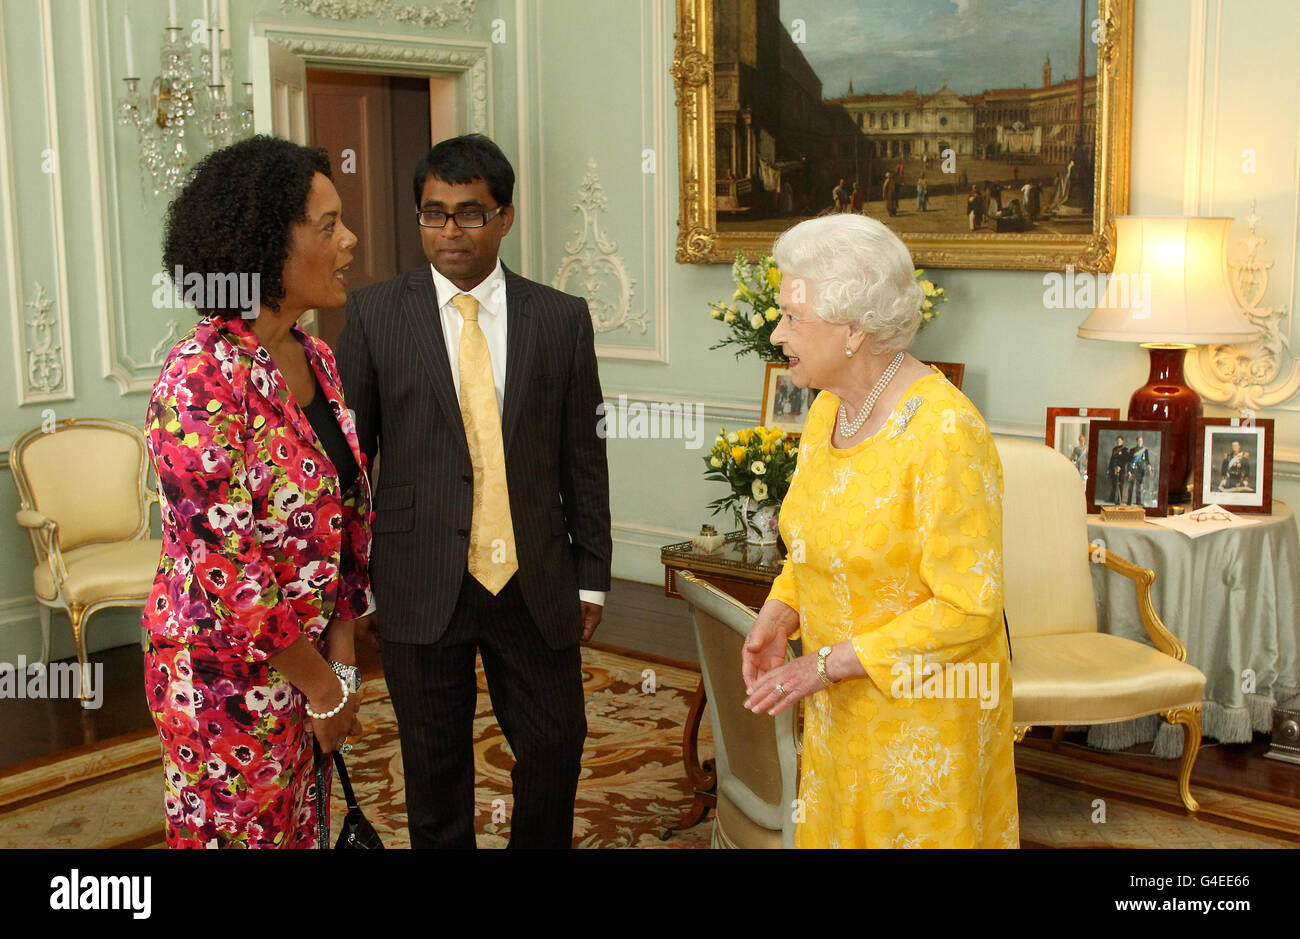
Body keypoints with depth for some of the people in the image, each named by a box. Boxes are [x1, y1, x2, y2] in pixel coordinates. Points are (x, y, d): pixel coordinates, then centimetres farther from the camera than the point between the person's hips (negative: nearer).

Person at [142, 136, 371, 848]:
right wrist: (322, 685, -13)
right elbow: (225, 566, -23)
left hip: (304, 653, 7)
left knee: (299, 830, 20)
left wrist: (341, 655, 0)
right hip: (227, 674, -7)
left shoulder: (314, 357, 3)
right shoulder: (202, 380, -23)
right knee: (242, 834, 11)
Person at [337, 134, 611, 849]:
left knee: (556, 748, 9)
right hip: (422, 586, -1)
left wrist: (591, 575, 7)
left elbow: (583, 458, 6)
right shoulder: (373, 314, -1)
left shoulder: (561, 318, 2)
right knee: (436, 766, 11)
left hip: (536, 582, 1)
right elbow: (346, 454, 3)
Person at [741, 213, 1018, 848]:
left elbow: (966, 610, -23)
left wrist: (828, 664, -22)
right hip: (840, 709, 7)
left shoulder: (945, 432, -24)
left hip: (923, 717, -7)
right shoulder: (827, 409, 2)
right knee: (836, 830, 19)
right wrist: (778, 613, -3)